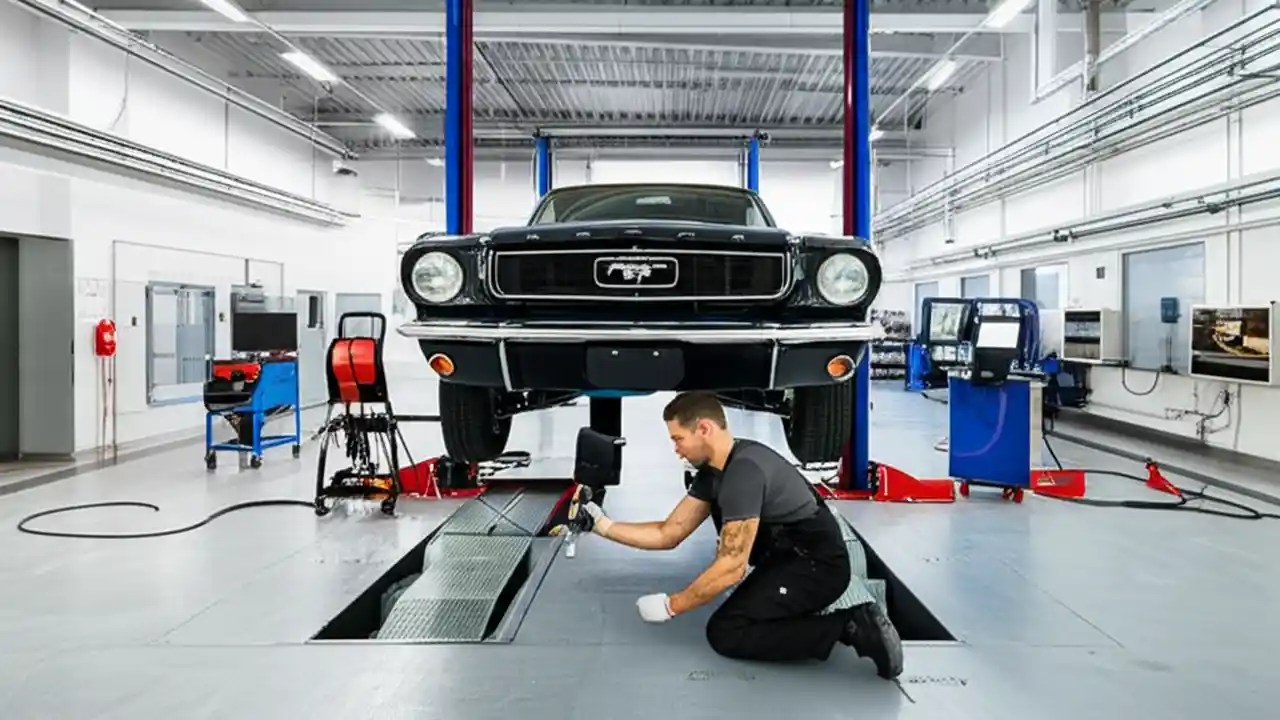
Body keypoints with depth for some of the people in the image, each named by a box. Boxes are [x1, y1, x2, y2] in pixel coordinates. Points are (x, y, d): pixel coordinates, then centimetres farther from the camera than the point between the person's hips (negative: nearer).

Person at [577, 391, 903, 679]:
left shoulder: (744, 472, -25)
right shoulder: (712, 472, 5)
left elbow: (732, 569, -26)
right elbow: (668, 534, 10)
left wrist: (670, 606, -16)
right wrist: (602, 524, 5)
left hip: (817, 565, -10)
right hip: (790, 557, 10)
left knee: (725, 632, -13)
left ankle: (849, 628, -14)